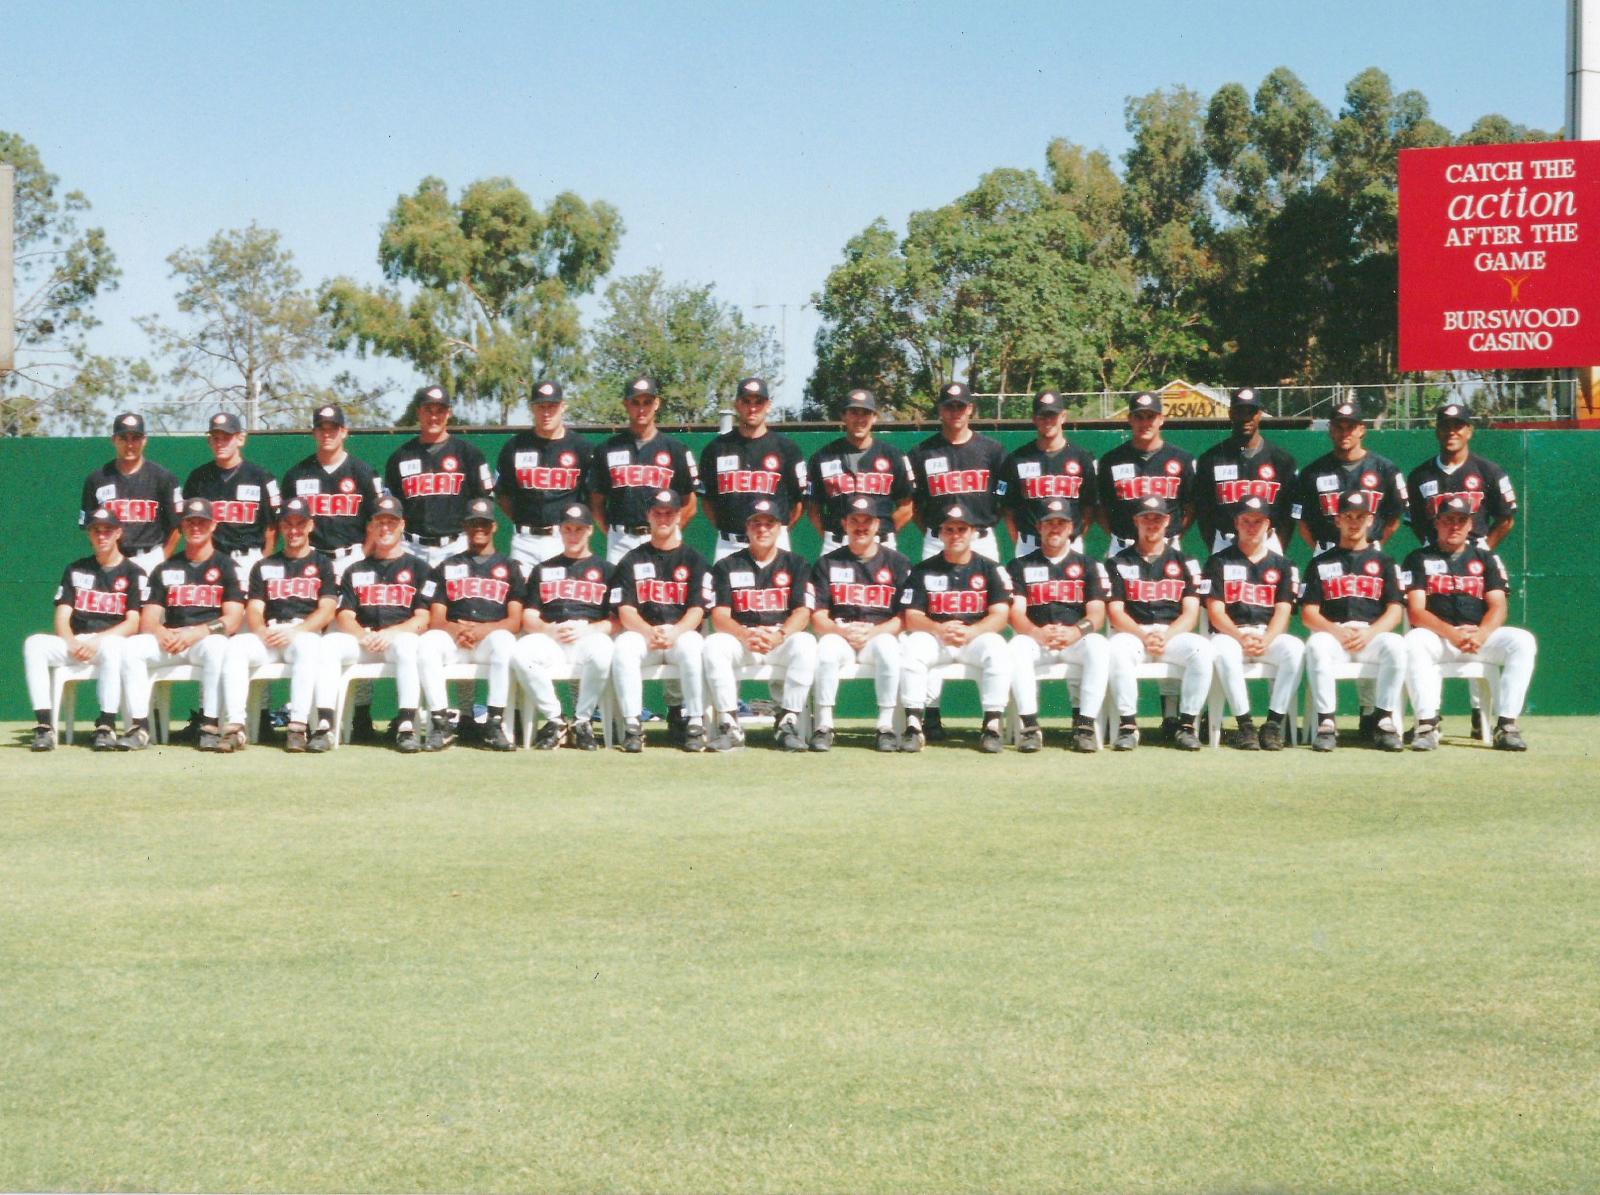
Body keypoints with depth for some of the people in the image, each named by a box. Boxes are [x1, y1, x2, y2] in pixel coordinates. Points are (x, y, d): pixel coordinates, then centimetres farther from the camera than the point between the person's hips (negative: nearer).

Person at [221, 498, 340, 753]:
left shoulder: (322, 564, 15)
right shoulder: (264, 567, 23)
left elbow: (327, 611, 2)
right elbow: (253, 610, 12)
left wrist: (294, 632, -15)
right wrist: (262, 632, -11)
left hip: (306, 634, -3)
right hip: (267, 638, 3)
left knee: (305, 645, -39)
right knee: (236, 645, -30)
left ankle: (298, 726, -44)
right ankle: (234, 726, -38)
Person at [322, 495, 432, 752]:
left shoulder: (417, 568, 14)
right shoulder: (356, 571, 23)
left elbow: (423, 619, 3)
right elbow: (344, 617, 10)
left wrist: (390, 633, -15)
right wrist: (363, 635, -13)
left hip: (399, 638, -3)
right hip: (361, 643, 3)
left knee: (406, 642, -38)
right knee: (329, 642, -27)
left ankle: (407, 726, -43)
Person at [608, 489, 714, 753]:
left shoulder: (694, 560, 11)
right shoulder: (632, 561, 14)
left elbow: (697, 610, 0)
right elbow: (625, 610, 2)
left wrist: (674, 632, -20)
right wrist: (649, 632, -18)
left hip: (682, 632, -1)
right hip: (641, 633, 1)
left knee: (692, 647, -36)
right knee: (623, 649, -33)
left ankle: (695, 724, -26)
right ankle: (632, 725, -28)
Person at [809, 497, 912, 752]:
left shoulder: (897, 563, 8)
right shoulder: (828, 563, 11)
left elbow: (905, 617, 1)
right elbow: (818, 618, 4)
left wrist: (873, 632, -17)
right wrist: (842, 631, -17)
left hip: (881, 634, -1)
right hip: (838, 636, 1)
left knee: (887, 646, -35)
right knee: (827, 647, -34)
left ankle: (886, 726, -28)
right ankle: (823, 727, -28)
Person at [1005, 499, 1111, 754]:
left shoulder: (1089, 566, 13)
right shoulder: (1021, 566, 13)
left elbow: (1097, 613, 1)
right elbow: (1016, 613, 0)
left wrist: (1076, 632, -23)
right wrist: (1038, 633, -23)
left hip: (1076, 640, 0)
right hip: (1035, 640, 0)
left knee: (1099, 646, -33)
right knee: (1017, 646, -34)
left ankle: (1086, 724, -32)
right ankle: (1030, 725, -33)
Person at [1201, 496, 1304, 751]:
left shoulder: (1282, 565, 15)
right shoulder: (1219, 562, 10)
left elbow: (1283, 611, 4)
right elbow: (1215, 610, 0)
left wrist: (1265, 640, -17)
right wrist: (1241, 637, -18)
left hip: (1270, 635, 2)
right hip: (1229, 633, -1)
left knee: (1295, 649, -32)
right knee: (1223, 650, -38)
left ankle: (1274, 724, -28)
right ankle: (1245, 724, -31)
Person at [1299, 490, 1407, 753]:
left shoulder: (1383, 562, 19)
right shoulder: (1320, 563, 18)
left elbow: (1394, 611, 7)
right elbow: (1308, 613, 7)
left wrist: (1369, 633, -13)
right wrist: (1337, 632, -13)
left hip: (1373, 635, 0)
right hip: (1332, 633, 0)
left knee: (1395, 645, -34)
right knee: (1316, 645, -36)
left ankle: (1384, 721, -26)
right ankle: (1325, 722, -32)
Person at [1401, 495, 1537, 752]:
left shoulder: (1486, 558, 15)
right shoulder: (1419, 559, 8)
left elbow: (1498, 607, 3)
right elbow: (1416, 612, -4)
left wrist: (1480, 634, -19)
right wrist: (1451, 634, -22)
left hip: (1482, 635, 2)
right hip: (1436, 636, -2)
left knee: (1522, 641, -25)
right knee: (1414, 642, -36)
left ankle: (1506, 725, -28)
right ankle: (1427, 724, -34)